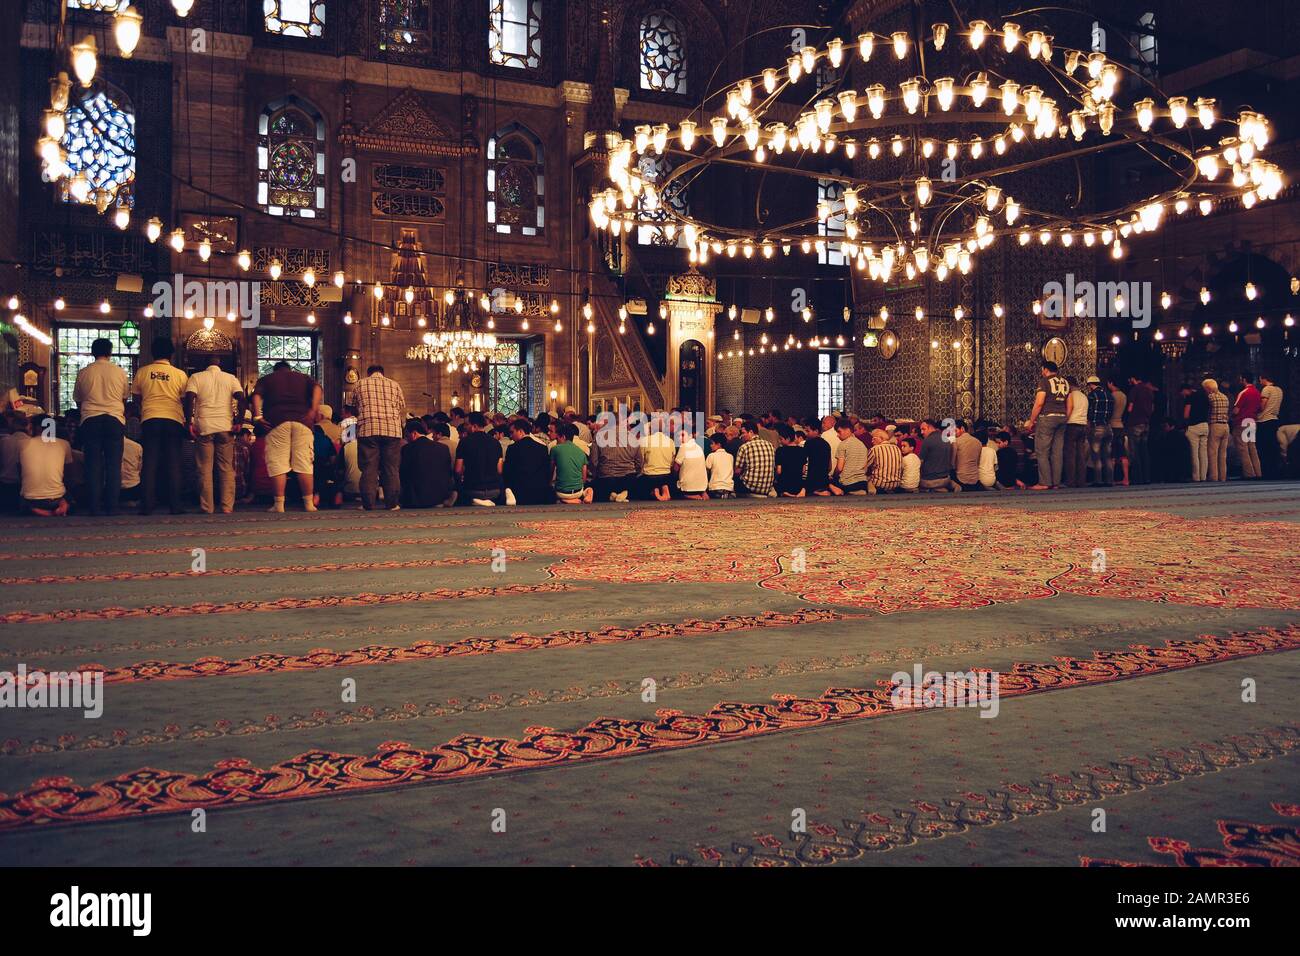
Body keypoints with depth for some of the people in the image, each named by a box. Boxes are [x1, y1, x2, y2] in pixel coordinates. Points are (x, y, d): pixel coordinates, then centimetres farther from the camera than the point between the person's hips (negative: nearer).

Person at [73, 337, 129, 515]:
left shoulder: (83, 373, 7)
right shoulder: (119, 372, 5)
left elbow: (78, 401, 17)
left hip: (90, 420, 1)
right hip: (115, 419, -1)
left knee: (93, 465, 4)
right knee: (113, 465, 2)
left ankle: (95, 507, 3)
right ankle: (112, 507, -1)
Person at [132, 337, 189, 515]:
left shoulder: (142, 372, 8)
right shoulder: (180, 375, 6)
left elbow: (137, 398, 17)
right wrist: (188, 422, 23)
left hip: (150, 420, 1)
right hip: (174, 420, 0)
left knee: (149, 463, 2)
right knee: (173, 464, 2)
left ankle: (147, 506, -1)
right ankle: (175, 505, -1)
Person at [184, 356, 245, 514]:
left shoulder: (196, 377, 7)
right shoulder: (231, 378, 10)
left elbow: (189, 400, -6)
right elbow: (241, 399, -3)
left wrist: (189, 423, -4)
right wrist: (239, 422, -2)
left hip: (203, 427, -1)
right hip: (226, 427, 1)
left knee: (205, 469, 3)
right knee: (227, 468, 5)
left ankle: (206, 507, 1)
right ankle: (227, 506, 0)